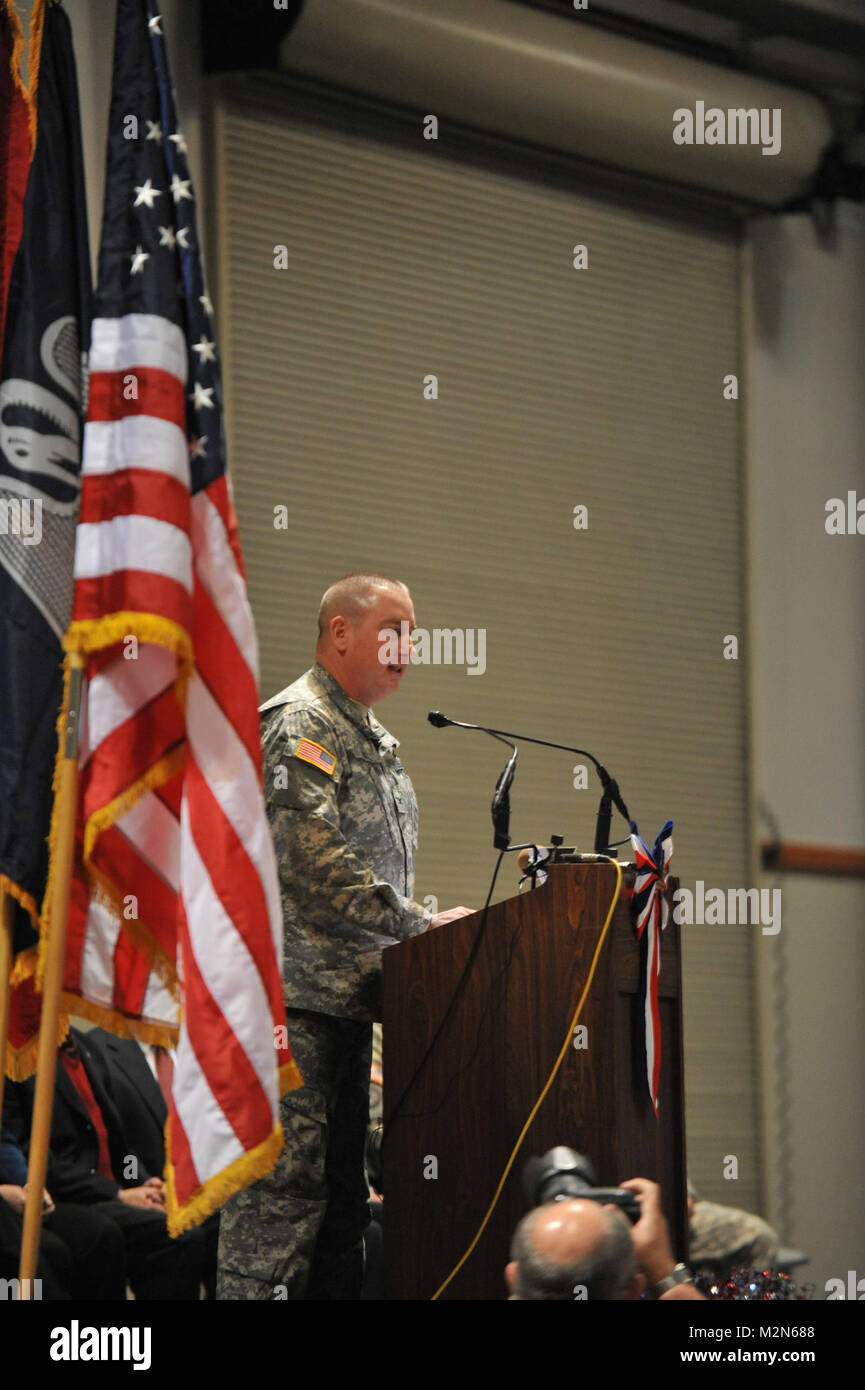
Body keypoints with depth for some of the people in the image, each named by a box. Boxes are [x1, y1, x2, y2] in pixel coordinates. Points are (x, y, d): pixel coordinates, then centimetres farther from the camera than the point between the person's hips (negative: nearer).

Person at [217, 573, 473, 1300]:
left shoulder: (373, 740, 23)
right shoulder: (299, 723, -9)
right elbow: (313, 861, -20)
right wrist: (419, 925, -17)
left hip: (349, 991, 10)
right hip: (294, 993, -10)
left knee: (342, 1192, 10)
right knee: (282, 1184, -14)